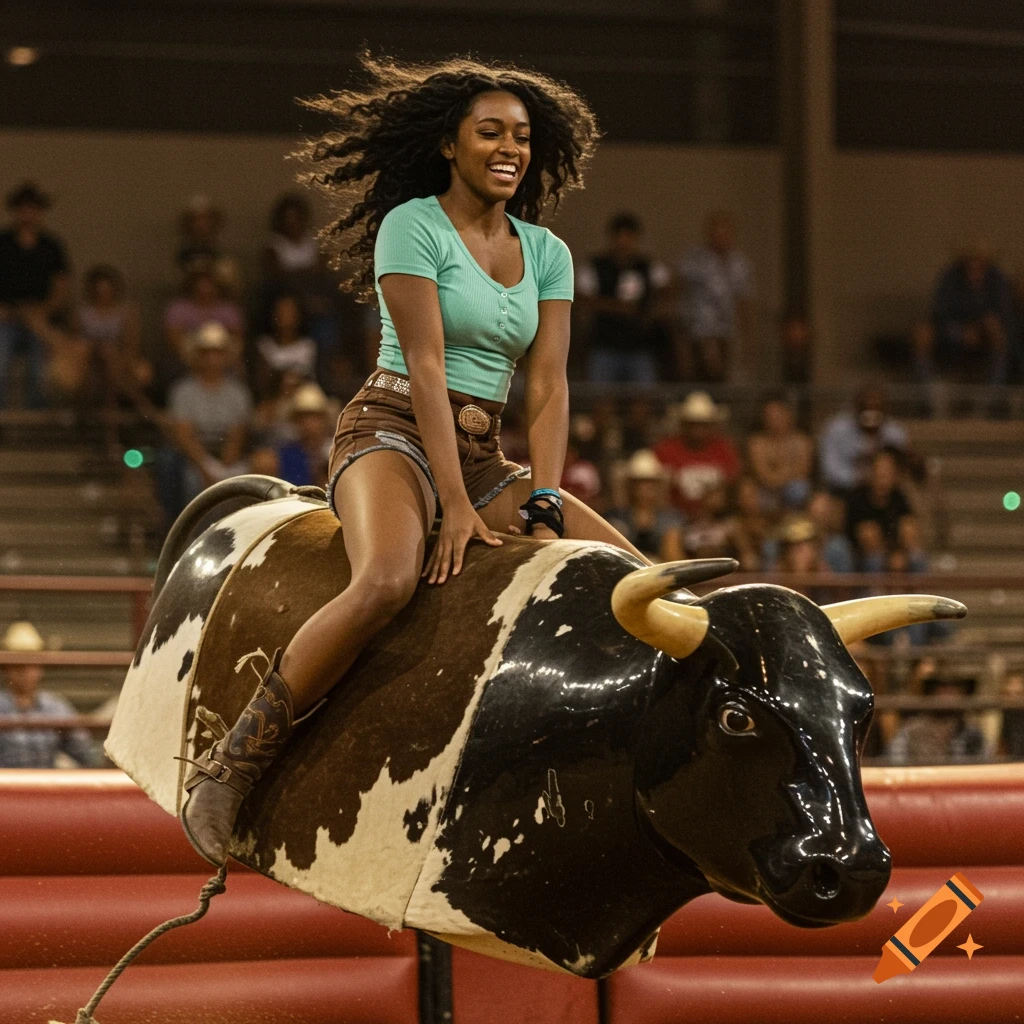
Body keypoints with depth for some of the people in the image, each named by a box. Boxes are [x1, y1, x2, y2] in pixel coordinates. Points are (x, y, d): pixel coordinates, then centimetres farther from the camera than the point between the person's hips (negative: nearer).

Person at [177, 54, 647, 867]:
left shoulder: (546, 253, 12)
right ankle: (231, 765, -28)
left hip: (482, 456, 7)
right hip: (393, 435, -7)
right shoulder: (412, 226, -6)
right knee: (387, 580, -38)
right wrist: (454, 504, -20)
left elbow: (547, 387, 4)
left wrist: (544, 508, -10)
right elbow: (425, 366, -14)